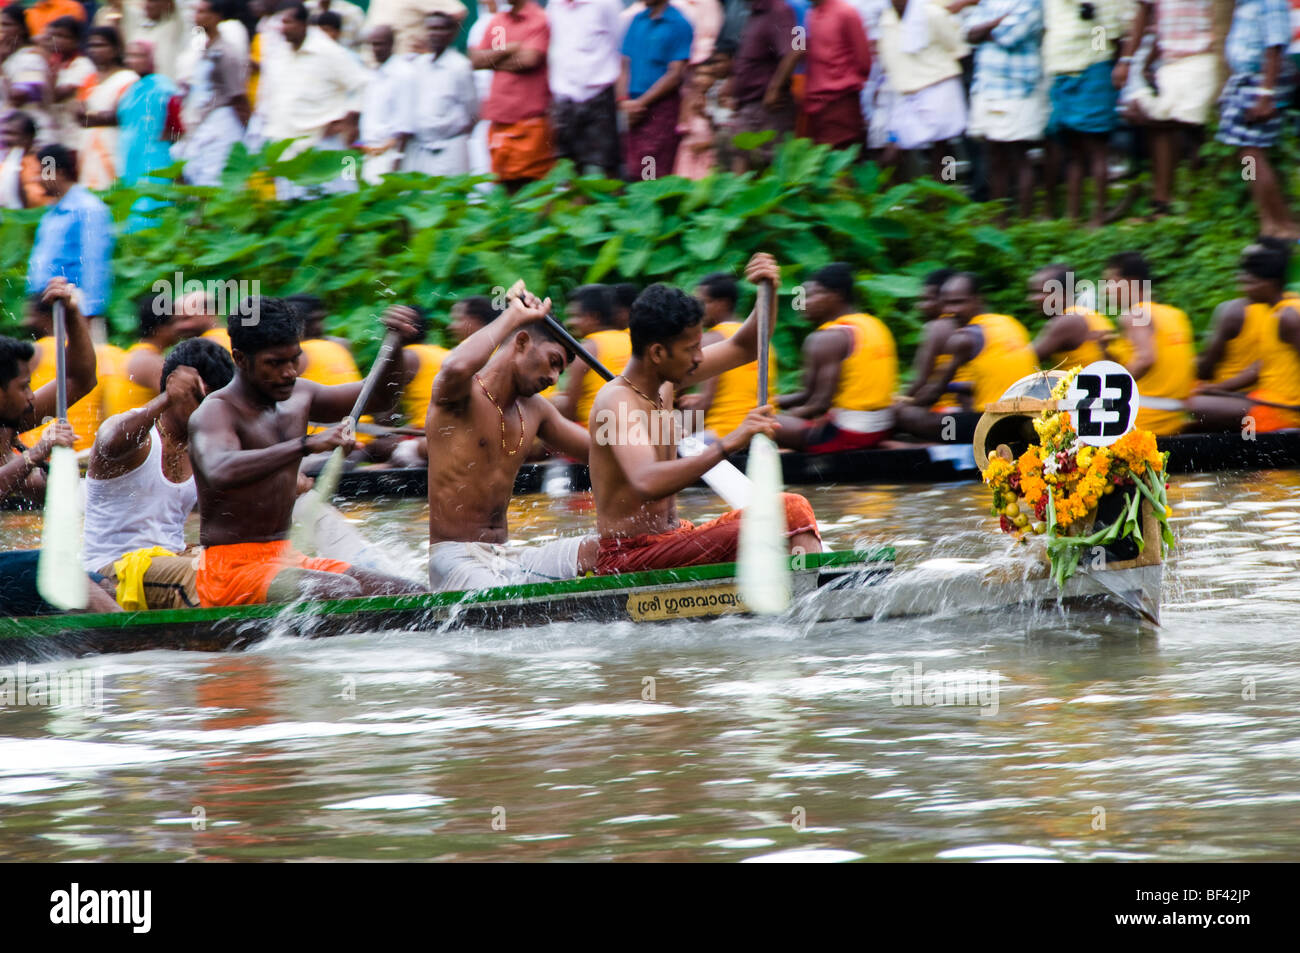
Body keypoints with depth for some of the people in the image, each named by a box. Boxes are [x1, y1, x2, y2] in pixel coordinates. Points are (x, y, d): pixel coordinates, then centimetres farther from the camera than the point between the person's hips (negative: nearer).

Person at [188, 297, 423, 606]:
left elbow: (379, 397, 21)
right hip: (231, 568, -9)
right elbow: (220, 473, -37)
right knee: (345, 593, -32)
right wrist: (307, 445, -43)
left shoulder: (296, 397, 11)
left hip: (284, 557, 9)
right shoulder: (215, 412, -15)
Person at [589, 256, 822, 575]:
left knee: (792, 508, -3)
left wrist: (767, 293, 3)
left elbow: (744, 348, 22)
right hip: (627, 558, -10)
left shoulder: (661, 383, 10)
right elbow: (647, 483, -39)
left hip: (673, 536, 10)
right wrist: (728, 445, -45)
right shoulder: (618, 403, -20)